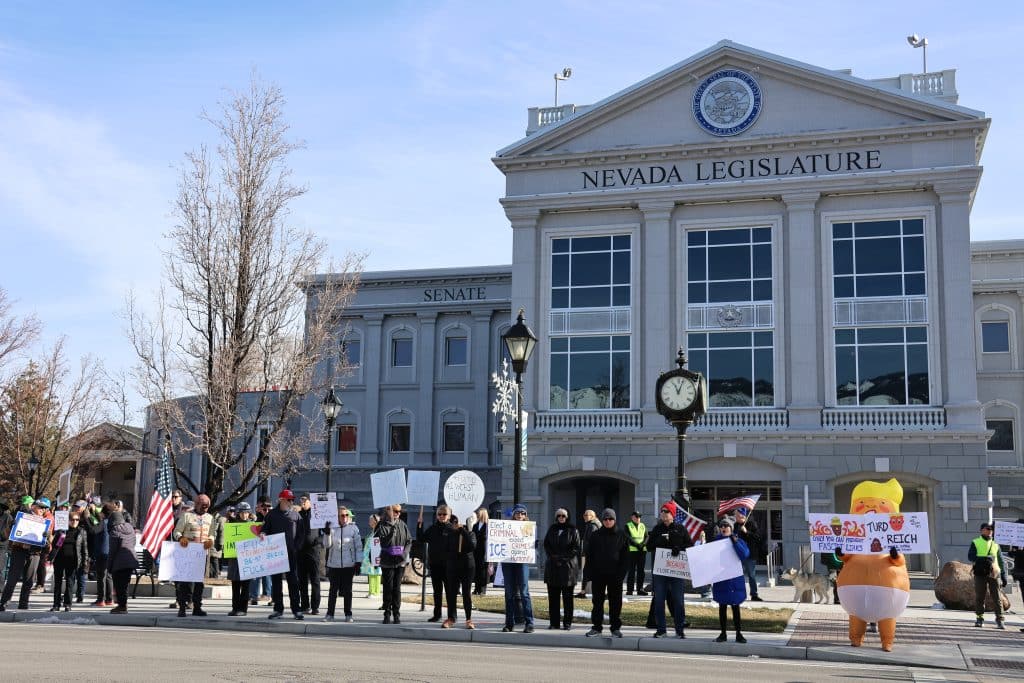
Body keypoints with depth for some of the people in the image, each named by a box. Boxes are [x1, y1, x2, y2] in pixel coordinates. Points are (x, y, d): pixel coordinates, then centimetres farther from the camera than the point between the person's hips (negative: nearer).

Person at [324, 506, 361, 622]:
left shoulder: (353, 528, 1)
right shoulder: (332, 528, 2)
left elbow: (358, 546, 2)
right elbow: (328, 545, -2)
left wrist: (358, 562, -3)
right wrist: (327, 533, -18)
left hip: (349, 564, -1)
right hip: (334, 564, 1)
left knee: (347, 590, 4)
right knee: (333, 589, 5)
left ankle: (348, 614, 11)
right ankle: (330, 613, 13)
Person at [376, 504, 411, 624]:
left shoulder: (402, 525, 6)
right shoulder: (382, 526, -4)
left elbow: (409, 540, 9)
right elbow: (383, 542, -11)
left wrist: (404, 553, -5)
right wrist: (392, 533, -25)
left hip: (400, 561, 2)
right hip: (387, 562, -2)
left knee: (397, 588, 5)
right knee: (388, 588, 2)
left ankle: (397, 613, 9)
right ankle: (387, 613, 11)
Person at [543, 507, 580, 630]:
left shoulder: (573, 531, 1)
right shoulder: (552, 529, 13)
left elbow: (576, 548, -4)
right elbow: (546, 545, 12)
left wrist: (563, 557, -11)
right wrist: (552, 556, -4)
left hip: (568, 566, -4)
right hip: (552, 566, 4)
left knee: (567, 597, -2)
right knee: (553, 596, 5)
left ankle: (567, 623, 2)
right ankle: (554, 622, 10)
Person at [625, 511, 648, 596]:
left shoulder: (643, 526, 16)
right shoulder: (628, 526, 3)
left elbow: (646, 537, 8)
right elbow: (628, 538, -9)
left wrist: (642, 544, -10)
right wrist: (637, 545, -17)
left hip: (642, 550, 4)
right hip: (632, 550, -4)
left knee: (641, 570, 4)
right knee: (631, 570, -4)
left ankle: (640, 588, 7)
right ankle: (629, 589, -1)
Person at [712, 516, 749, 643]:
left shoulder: (738, 541, -1)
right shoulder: (716, 541, 3)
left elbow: (745, 555, -18)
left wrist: (735, 542, -21)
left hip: (735, 579, -1)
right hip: (720, 579, 2)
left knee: (735, 606, 3)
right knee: (722, 606, 7)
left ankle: (739, 634, 10)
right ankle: (723, 633, 15)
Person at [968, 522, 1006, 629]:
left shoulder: (995, 544, 16)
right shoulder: (975, 543, 9)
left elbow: (1001, 561, 16)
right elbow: (970, 556, -5)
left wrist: (1004, 576, 9)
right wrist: (984, 559, -19)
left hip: (994, 574, 1)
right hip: (980, 573, -1)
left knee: (997, 597, -4)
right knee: (979, 597, 1)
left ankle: (999, 620, -1)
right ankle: (979, 618, 10)